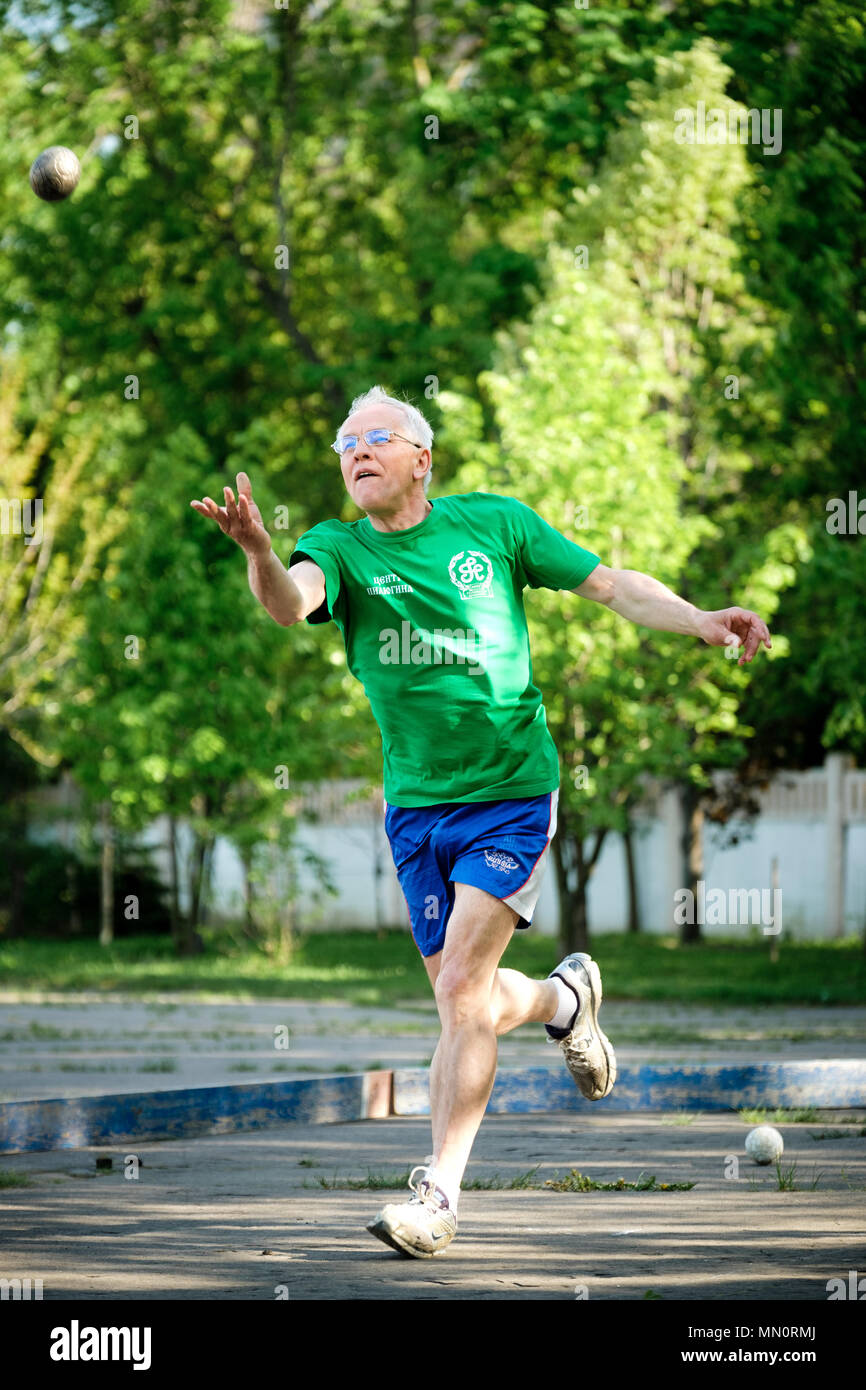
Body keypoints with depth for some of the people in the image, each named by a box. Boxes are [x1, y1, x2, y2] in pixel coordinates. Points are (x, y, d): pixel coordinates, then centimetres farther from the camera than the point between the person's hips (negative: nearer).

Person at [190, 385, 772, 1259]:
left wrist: (699, 621, -11)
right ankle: (563, 999, 43)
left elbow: (611, 584, 5)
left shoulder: (493, 523, -2)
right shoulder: (340, 549, -2)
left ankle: (439, 1190, -7)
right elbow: (290, 600, -25)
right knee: (463, 1001, 10)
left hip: (511, 794, -3)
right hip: (415, 806, 3)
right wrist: (257, 552, -48)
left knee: (462, 990, -14)